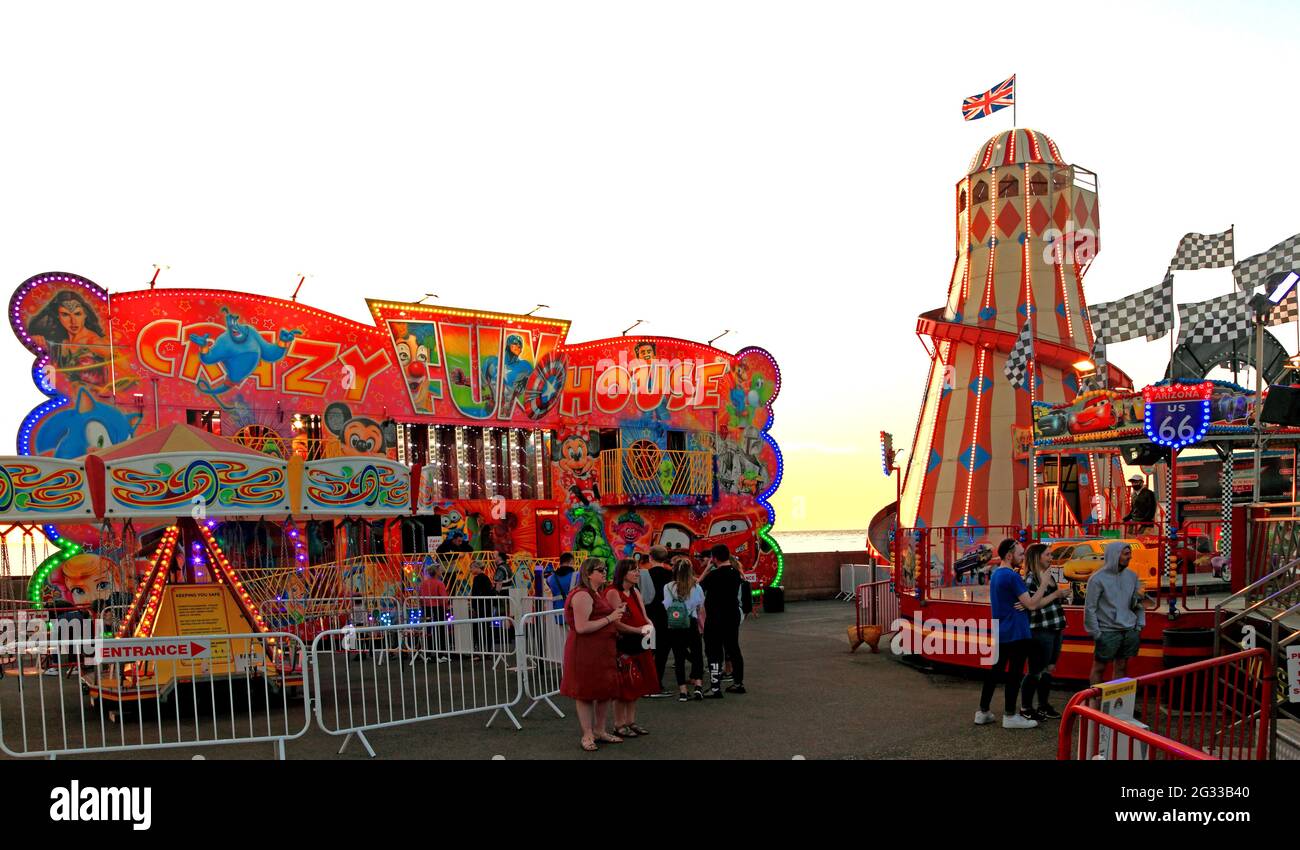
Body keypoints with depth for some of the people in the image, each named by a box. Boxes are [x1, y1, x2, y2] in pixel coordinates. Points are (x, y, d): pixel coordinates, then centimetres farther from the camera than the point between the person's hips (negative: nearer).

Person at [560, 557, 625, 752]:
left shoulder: (597, 594, 16)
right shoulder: (583, 595, -17)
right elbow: (581, 627, -25)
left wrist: (615, 613, 14)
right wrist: (609, 619, -21)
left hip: (602, 649, 10)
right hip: (585, 650, -10)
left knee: (606, 691, 14)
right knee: (586, 693, 2)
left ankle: (599, 731, 28)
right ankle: (587, 735, 12)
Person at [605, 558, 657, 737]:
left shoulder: (635, 592, 13)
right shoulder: (613, 593, -14)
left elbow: (643, 616, 13)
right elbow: (616, 623, -19)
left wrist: (648, 626, -9)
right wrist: (638, 630, -20)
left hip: (638, 644, 8)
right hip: (621, 645, -8)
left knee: (636, 685, 13)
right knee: (623, 686, -2)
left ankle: (631, 722, 23)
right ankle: (619, 725, 9)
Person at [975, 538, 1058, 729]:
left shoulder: (995, 574, 12)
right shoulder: (1012, 576, -18)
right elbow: (1032, 604, -19)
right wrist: (1045, 584, -13)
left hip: (1000, 632, 9)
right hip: (1016, 633, -9)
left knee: (996, 670, 12)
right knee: (1015, 673, -1)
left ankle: (983, 712, 15)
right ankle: (1010, 716, 5)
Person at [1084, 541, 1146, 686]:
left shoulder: (1132, 576, 6)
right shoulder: (1098, 578, -10)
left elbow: (1138, 604, 13)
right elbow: (1090, 608, -9)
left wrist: (1140, 626, 4)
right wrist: (1095, 633, -11)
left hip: (1130, 631, 5)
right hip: (1108, 632, -5)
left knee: (1122, 668, 11)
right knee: (1099, 668, 4)